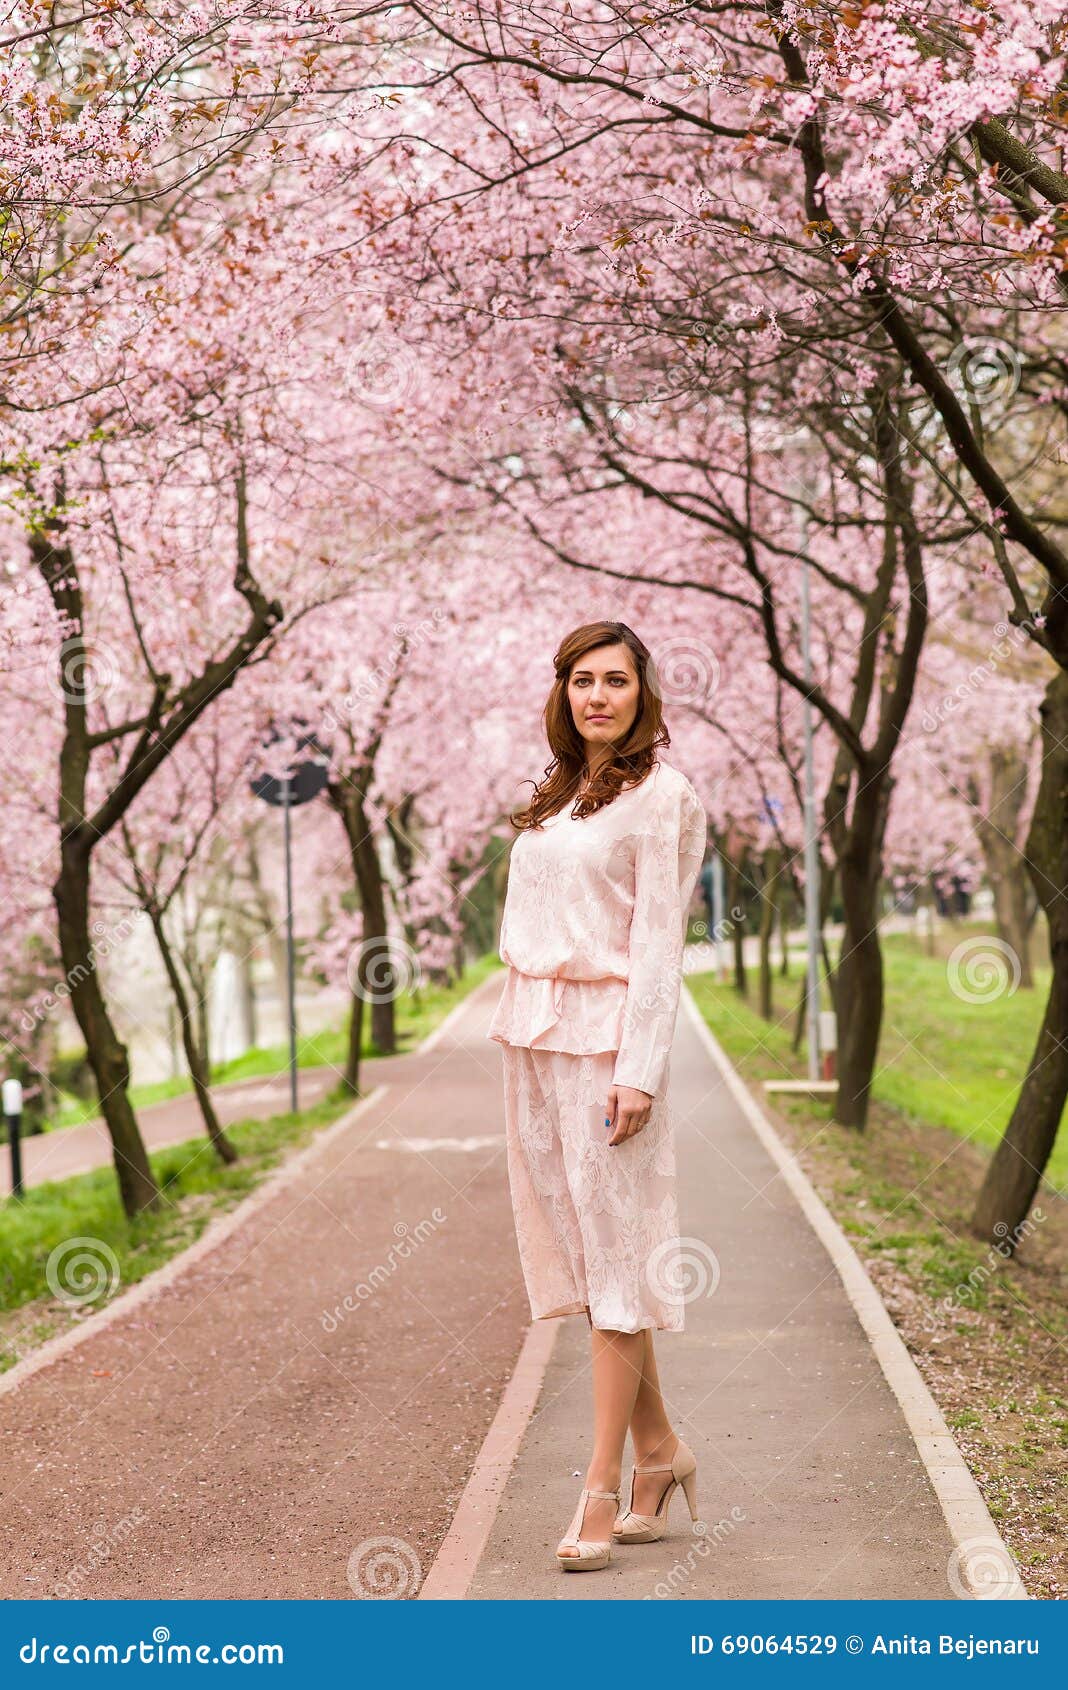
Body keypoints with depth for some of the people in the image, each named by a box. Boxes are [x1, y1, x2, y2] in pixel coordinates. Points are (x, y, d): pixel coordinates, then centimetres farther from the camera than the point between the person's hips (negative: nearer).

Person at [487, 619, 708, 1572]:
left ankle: (603, 1490, -2)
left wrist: (639, 1070, -16)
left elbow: (659, 944, -10)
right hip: (534, 1032, 7)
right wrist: (518, 1039, 14)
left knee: (614, 1252, -5)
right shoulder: (556, 795, 17)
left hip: (606, 1036, -7)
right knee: (574, 1244, 8)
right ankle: (657, 1449, 20)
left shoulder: (661, 795, -4)